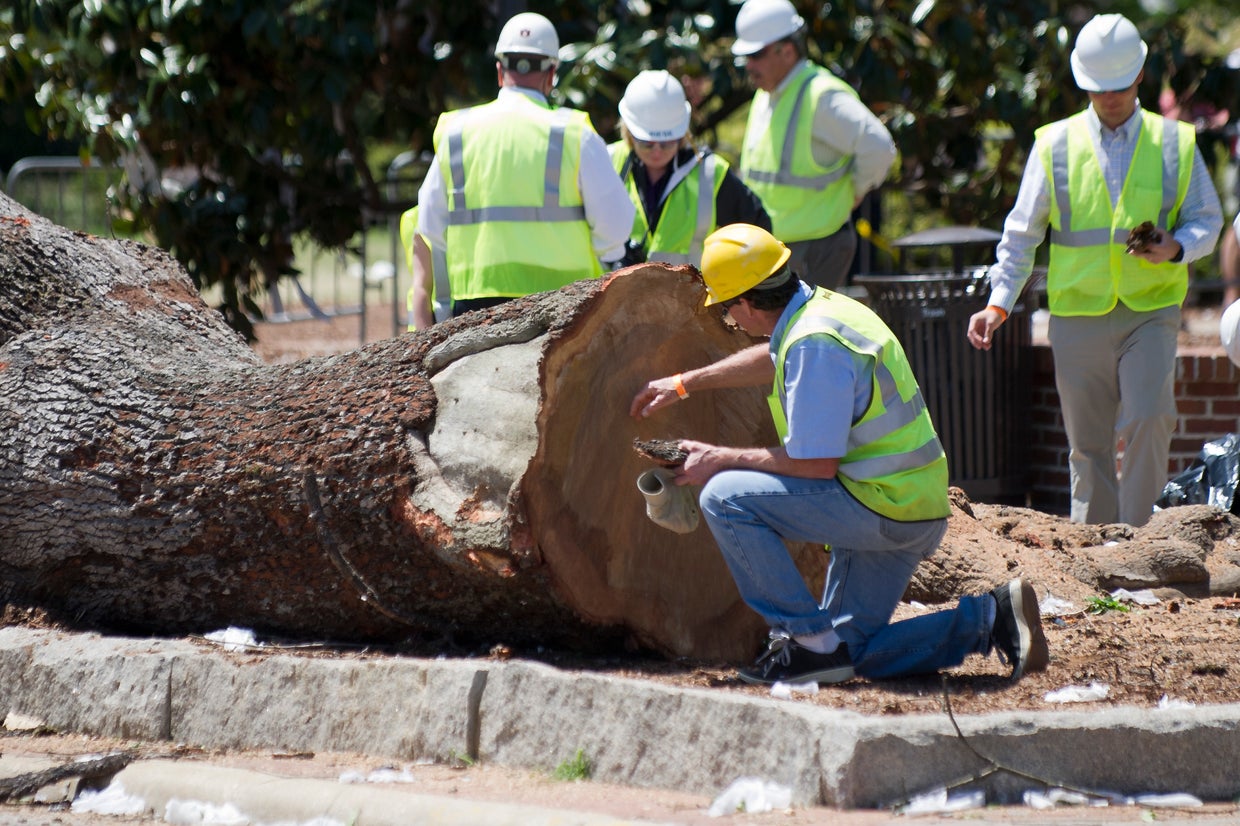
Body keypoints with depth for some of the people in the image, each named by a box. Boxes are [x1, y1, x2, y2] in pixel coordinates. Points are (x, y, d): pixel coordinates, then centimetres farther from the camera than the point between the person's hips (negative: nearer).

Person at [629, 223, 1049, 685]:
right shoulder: (822, 306, 10)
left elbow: (815, 464, -20)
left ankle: (809, 641, -11)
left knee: (724, 497, -14)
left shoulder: (814, 344, -20)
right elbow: (772, 360, 33)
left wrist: (723, 460, -9)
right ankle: (992, 618, 6)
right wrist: (684, 384, 39)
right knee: (852, 652, 14)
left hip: (882, 503, -10)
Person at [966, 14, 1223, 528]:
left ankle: (1134, 531, -6)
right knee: (1088, 443, 3)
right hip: (1078, 313, 1)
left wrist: (1176, 248, -11)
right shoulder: (1054, 145, 7)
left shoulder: (1175, 143, 8)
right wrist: (998, 303, -1)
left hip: (1151, 310, -1)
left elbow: (1207, 220, 12)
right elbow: (1022, 233, 9)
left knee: (1149, 420, -18)